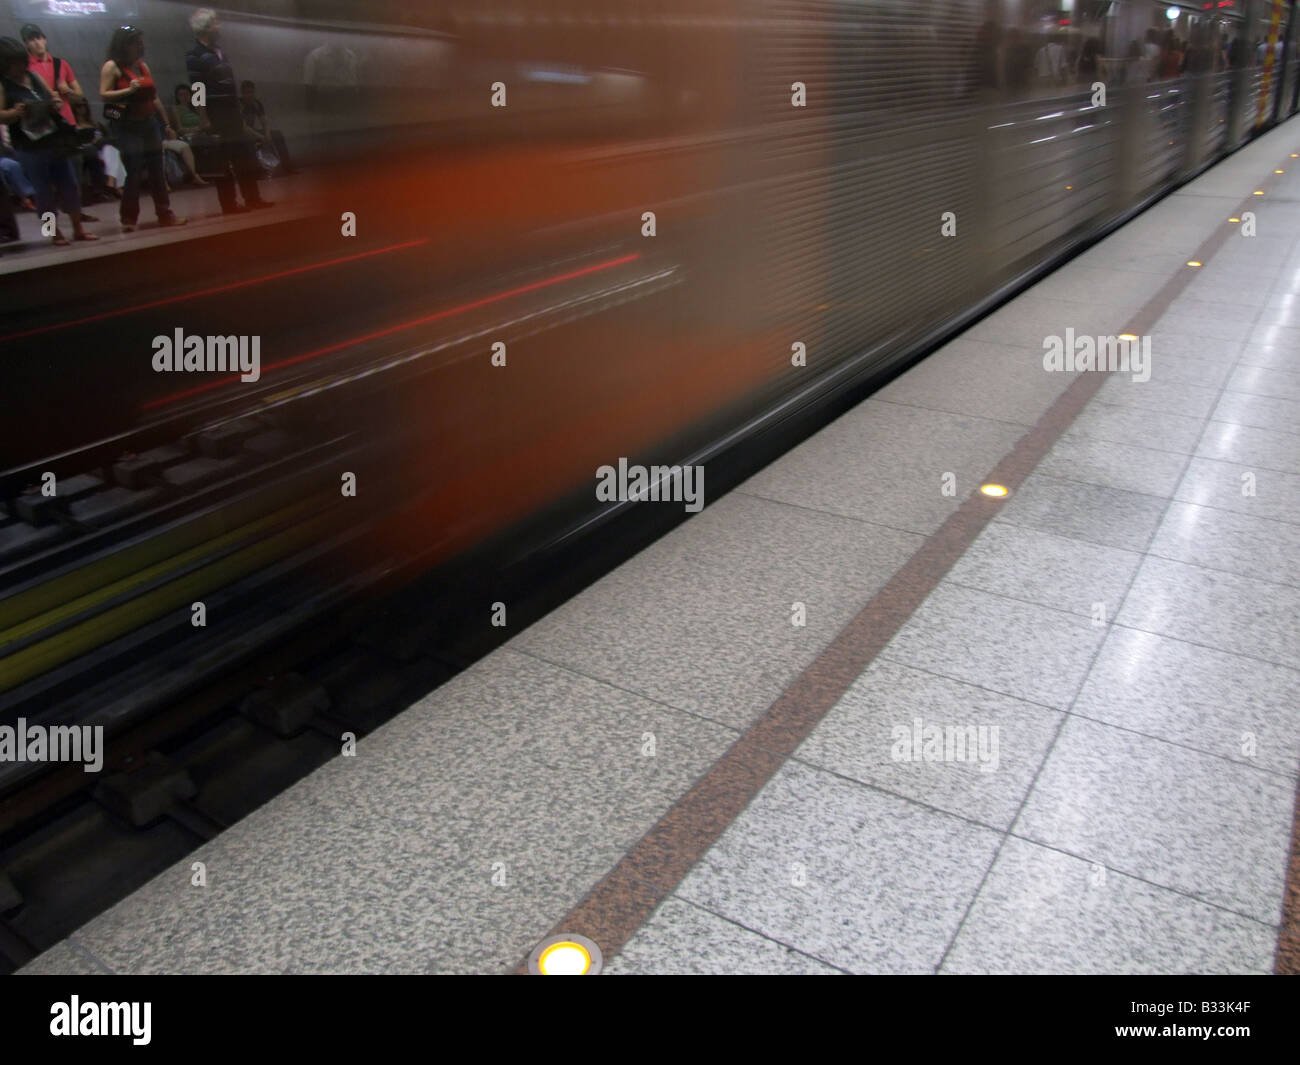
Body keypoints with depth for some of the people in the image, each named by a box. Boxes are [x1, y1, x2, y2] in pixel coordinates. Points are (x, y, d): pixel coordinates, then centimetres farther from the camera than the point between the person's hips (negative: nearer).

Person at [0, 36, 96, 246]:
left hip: (54, 140, 5)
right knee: (43, 191, 1)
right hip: (29, 148, -5)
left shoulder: (33, 76, 8)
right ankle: (54, 232, 11)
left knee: (69, 184, 8)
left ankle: (78, 228, 17)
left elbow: (52, 97, 19)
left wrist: (56, 104, -4)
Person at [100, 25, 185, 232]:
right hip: (127, 127, -6)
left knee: (157, 172, 6)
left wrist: (165, 124, 19)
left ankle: (165, 214, 12)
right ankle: (128, 220, -3)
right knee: (134, 173, -9)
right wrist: (128, 90, -24)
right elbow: (104, 95, -12)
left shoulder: (143, 65, 15)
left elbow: (154, 97, 20)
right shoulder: (112, 67, -5)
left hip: (149, 124, 6)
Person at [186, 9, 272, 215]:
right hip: (215, 116, -8)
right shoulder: (195, 56, -11)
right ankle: (228, 204, 4)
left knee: (245, 157, 10)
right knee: (222, 161, -2)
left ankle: (252, 199, 19)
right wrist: (204, 119, -20)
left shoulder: (219, 53, 15)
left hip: (231, 114, 8)